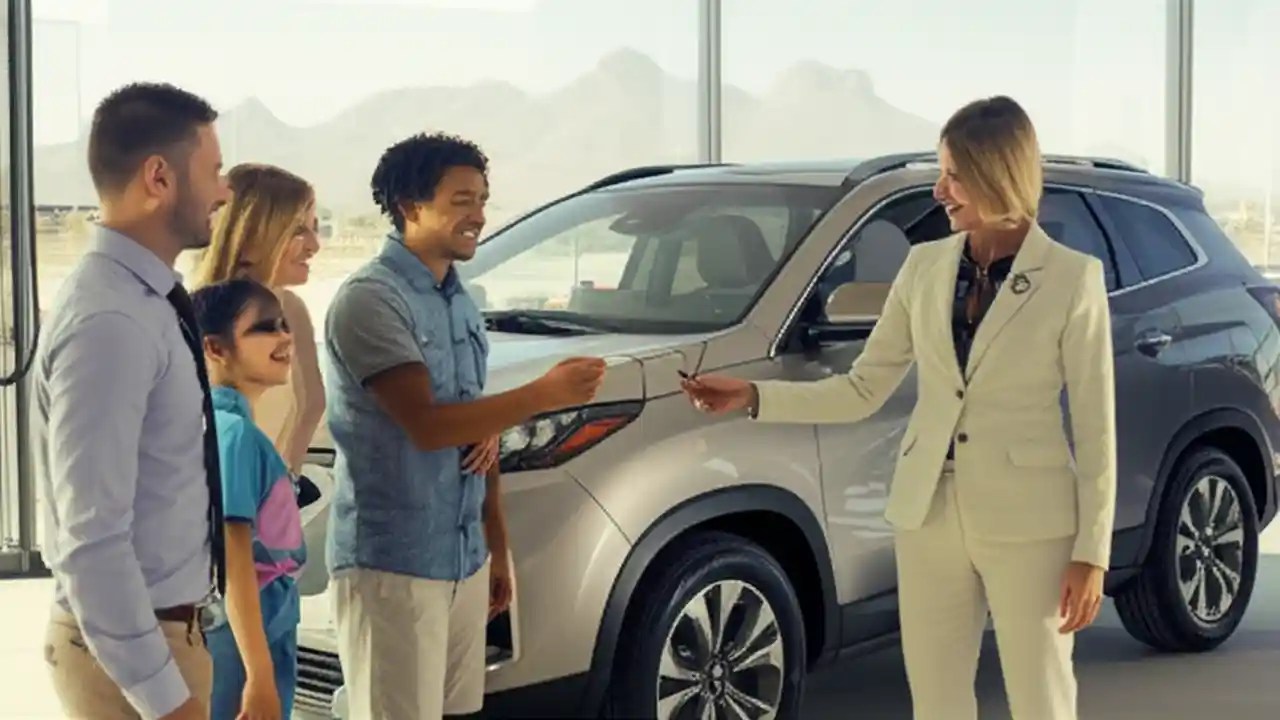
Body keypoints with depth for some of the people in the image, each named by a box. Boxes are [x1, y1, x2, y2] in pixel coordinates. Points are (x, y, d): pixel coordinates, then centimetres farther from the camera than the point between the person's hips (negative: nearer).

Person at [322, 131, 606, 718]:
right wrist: (544, 394, -22)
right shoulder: (369, 298, -13)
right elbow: (427, 424, -21)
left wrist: (496, 548, 17)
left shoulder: (460, 302, 14)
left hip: (464, 560, 8)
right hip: (391, 563, -8)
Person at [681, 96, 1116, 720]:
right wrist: (754, 397, -4)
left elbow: (1095, 425, -6)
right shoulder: (925, 266, 4)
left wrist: (1092, 552, -9)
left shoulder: (1072, 277, -8)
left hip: (1027, 521, -4)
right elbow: (862, 390, 7)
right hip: (930, 515, 4)